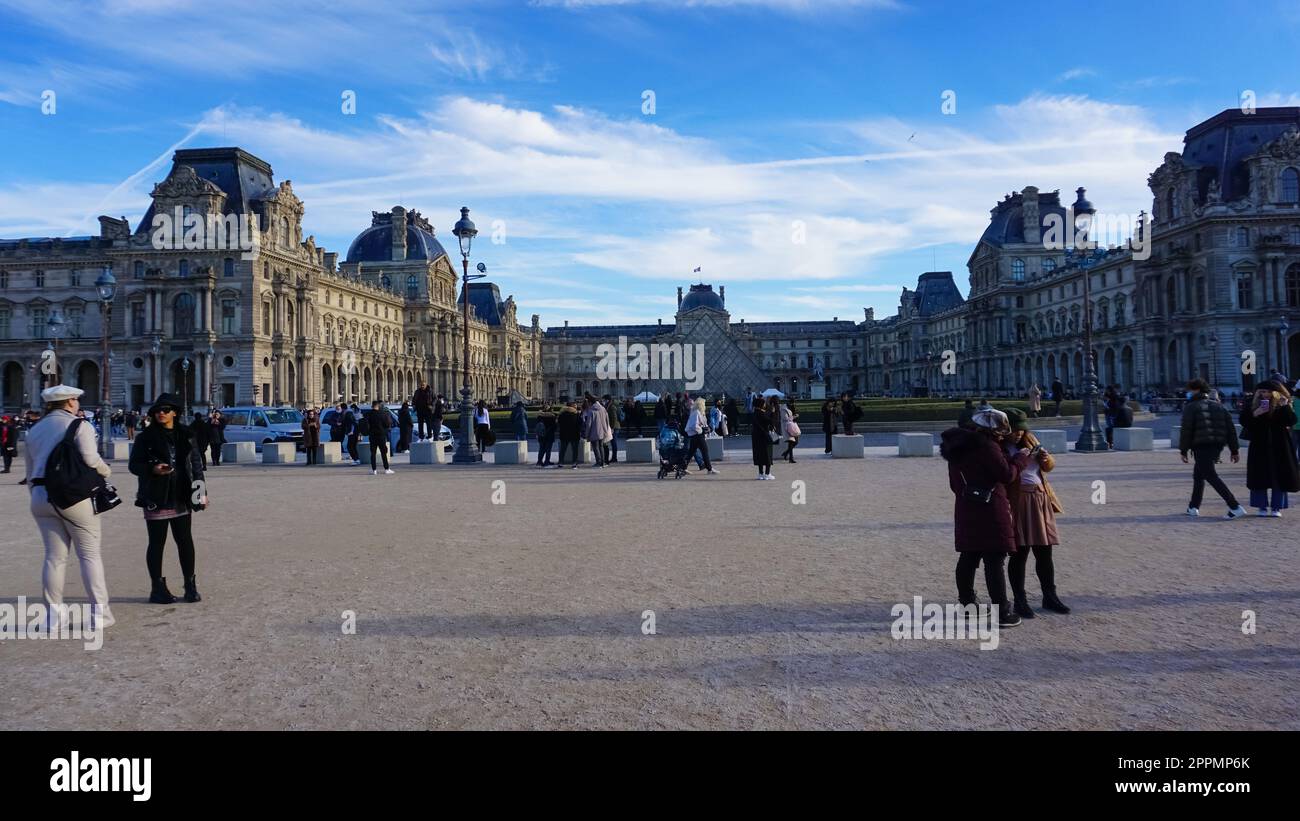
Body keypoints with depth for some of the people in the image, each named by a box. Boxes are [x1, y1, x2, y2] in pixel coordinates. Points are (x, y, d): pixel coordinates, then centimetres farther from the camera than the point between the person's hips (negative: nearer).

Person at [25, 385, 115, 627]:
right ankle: (99, 612, 1)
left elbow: (30, 471, 16)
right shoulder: (79, 425, -5)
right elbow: (90, 459, -16)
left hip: (40, 495, 6)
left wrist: (35, 498, 23)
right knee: (89, 554, 1)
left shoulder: (34, 430, 15)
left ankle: (53, 615, 13)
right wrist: (106, 471, 4)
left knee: (54, 556, 10)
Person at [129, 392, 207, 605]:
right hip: (156, 498, -3)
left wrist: (201, 491, 7)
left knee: (185, 540, 6)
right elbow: (134, 465, 1)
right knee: (157, 542, 3)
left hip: (181, 497, 3)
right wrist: (152, 469, -19)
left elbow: (196, 464, 12)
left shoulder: (185, 435, 9)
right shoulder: (146, 437, 0)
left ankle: (190, 585, 15)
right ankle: (158, 588, 13)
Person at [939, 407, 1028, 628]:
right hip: (990, 511, -8)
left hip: (965, 510, 8)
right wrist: (1021, 457, -1)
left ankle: (967, 602, 26)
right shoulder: (987, 447, -16)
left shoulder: (958, 448, 12)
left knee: (968, 557, 16)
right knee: (994, 561, -5)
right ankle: (1002, 612, -1)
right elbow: (1007, 475, -14)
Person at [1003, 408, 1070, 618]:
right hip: (1016, 504, -6)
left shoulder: (1030, 440, 13)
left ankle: (1049, 597, 22)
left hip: (1040, 501, 6)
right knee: (1019, 554, -2)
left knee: (1044, 552, 11)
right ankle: (1019, 600, 8)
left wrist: (1046, 458, -3)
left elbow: (1049, 466, 18)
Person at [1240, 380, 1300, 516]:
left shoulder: (1283, 404, 2)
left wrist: (1285, 407, -21)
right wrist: (1254, 414, -16)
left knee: (1279, 476, 1)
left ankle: (1277, 507, 10)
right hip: (1259, 447, 1)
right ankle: (1262, 506, 11)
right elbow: (1243, 421, 0)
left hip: (1279, 447, -1)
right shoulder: (1252, 404, 3)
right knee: (1260, 477, 1)